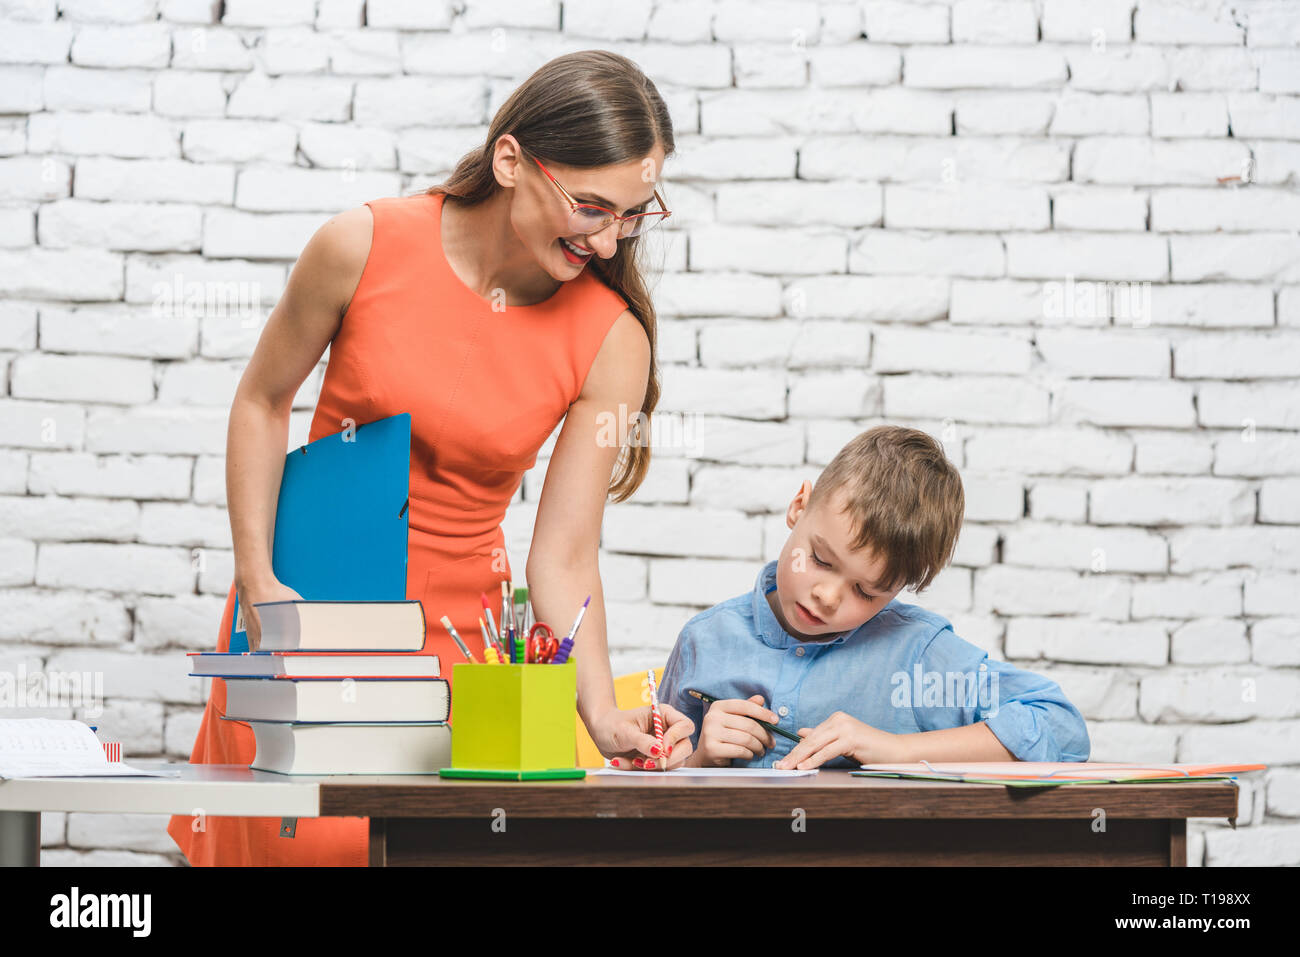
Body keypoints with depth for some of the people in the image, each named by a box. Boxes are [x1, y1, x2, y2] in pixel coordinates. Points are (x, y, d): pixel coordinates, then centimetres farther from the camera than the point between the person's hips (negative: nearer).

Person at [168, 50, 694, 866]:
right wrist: (256, 579, -8)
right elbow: (263, 402, 1)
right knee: (303, 836, -7)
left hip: (455, 635, 1)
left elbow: (563, 560, -11)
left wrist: (605, 716, -25)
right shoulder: (367, 247, -13)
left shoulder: (611, 342, -12)